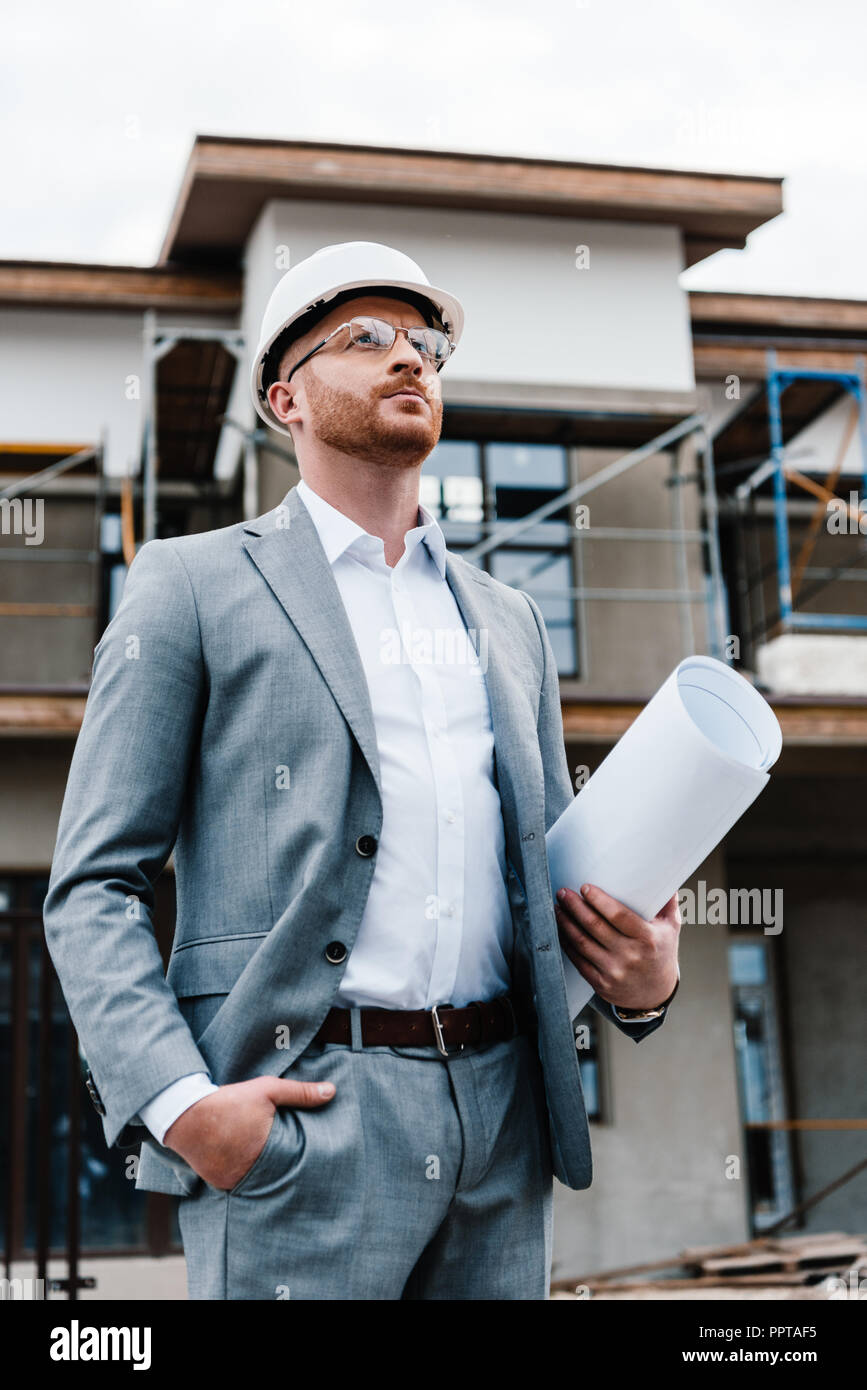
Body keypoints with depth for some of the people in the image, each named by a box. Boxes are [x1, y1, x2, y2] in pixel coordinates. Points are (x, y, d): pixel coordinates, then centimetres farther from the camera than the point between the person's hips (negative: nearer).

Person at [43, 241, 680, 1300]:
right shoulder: (191, 587, 4)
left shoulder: (507, 619, 19)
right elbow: (91, 889, -2)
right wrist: (175, 1101, -16)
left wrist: (643, 977, 2)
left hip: (502, 1129, 5)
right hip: (294, 1121, -4)